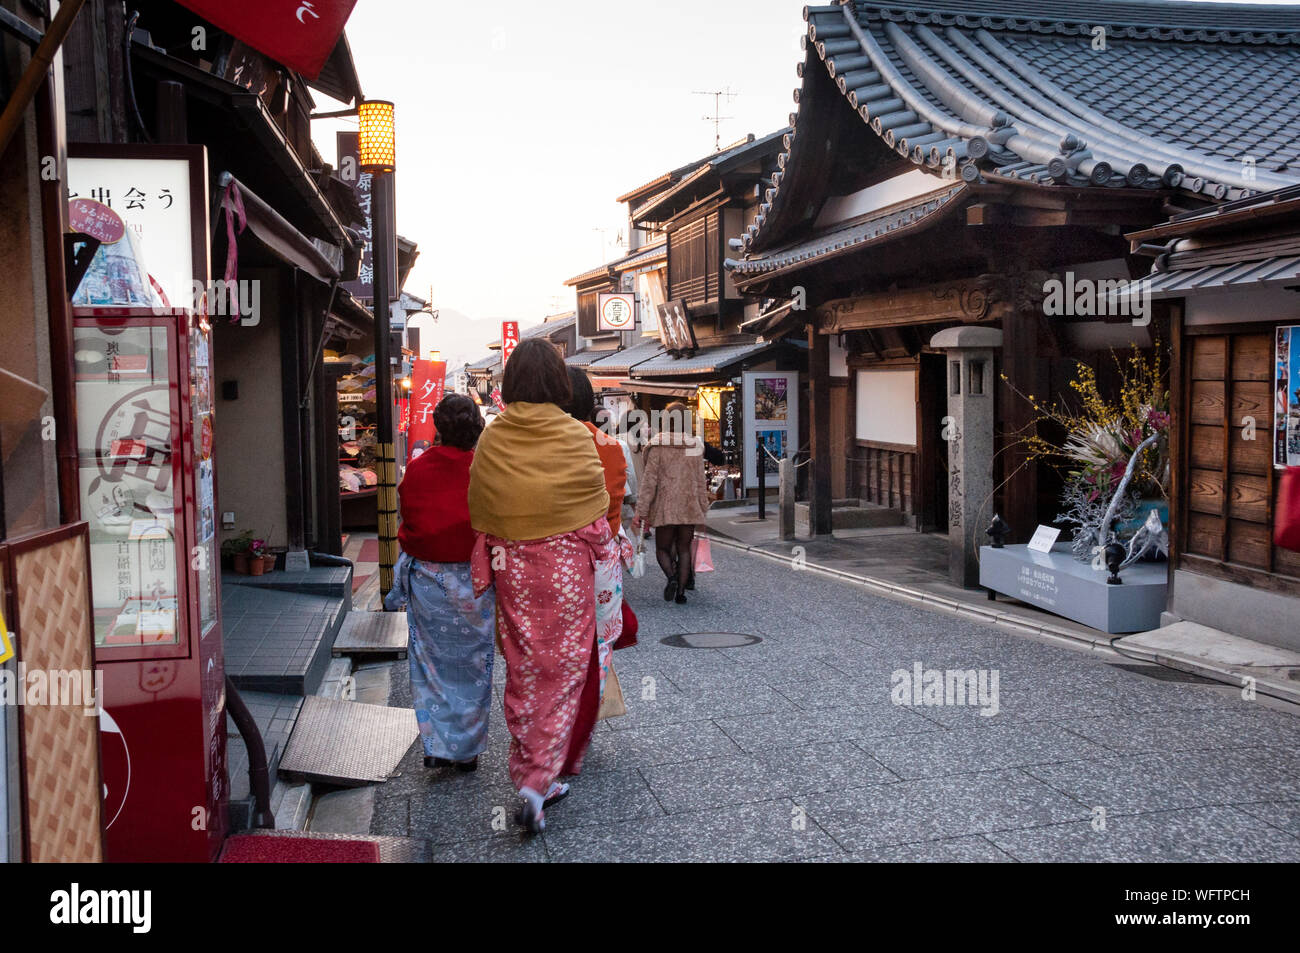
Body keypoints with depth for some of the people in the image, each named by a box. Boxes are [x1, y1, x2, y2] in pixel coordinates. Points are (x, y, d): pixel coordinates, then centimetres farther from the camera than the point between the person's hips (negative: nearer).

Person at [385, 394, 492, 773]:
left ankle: (437, 745, 13)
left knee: (431, 662, 13)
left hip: (425, 579, 1)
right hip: (472, 580, -1)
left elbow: (407, 524, 3)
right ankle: (467, 750, 19)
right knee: (472, 663, 11)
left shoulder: (416, 470, -6)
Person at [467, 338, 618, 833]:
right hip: (566, 568, -3)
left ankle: (529, 776, 24)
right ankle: (538, 781, -2)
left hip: (512, 570, 3)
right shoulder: (576, 437, -11)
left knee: (522, 672, 14)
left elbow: (479, 513, 4)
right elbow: (595, 513, -5)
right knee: (562, 672, 6)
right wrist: (602, 554, 11)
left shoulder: (491, 440, -3)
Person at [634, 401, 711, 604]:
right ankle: (681, 590, 6)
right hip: (690, 507, 3)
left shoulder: (658, 445, -9)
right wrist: (703, 509, 16)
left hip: (665, 507, -3)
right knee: (684, 549, 12)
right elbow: (700, 481, 7)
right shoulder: (695, 445, 2)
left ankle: (671, 576, -15)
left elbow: (649, 480, -10)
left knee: (662, 548, 11)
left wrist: (641, 511, -7)